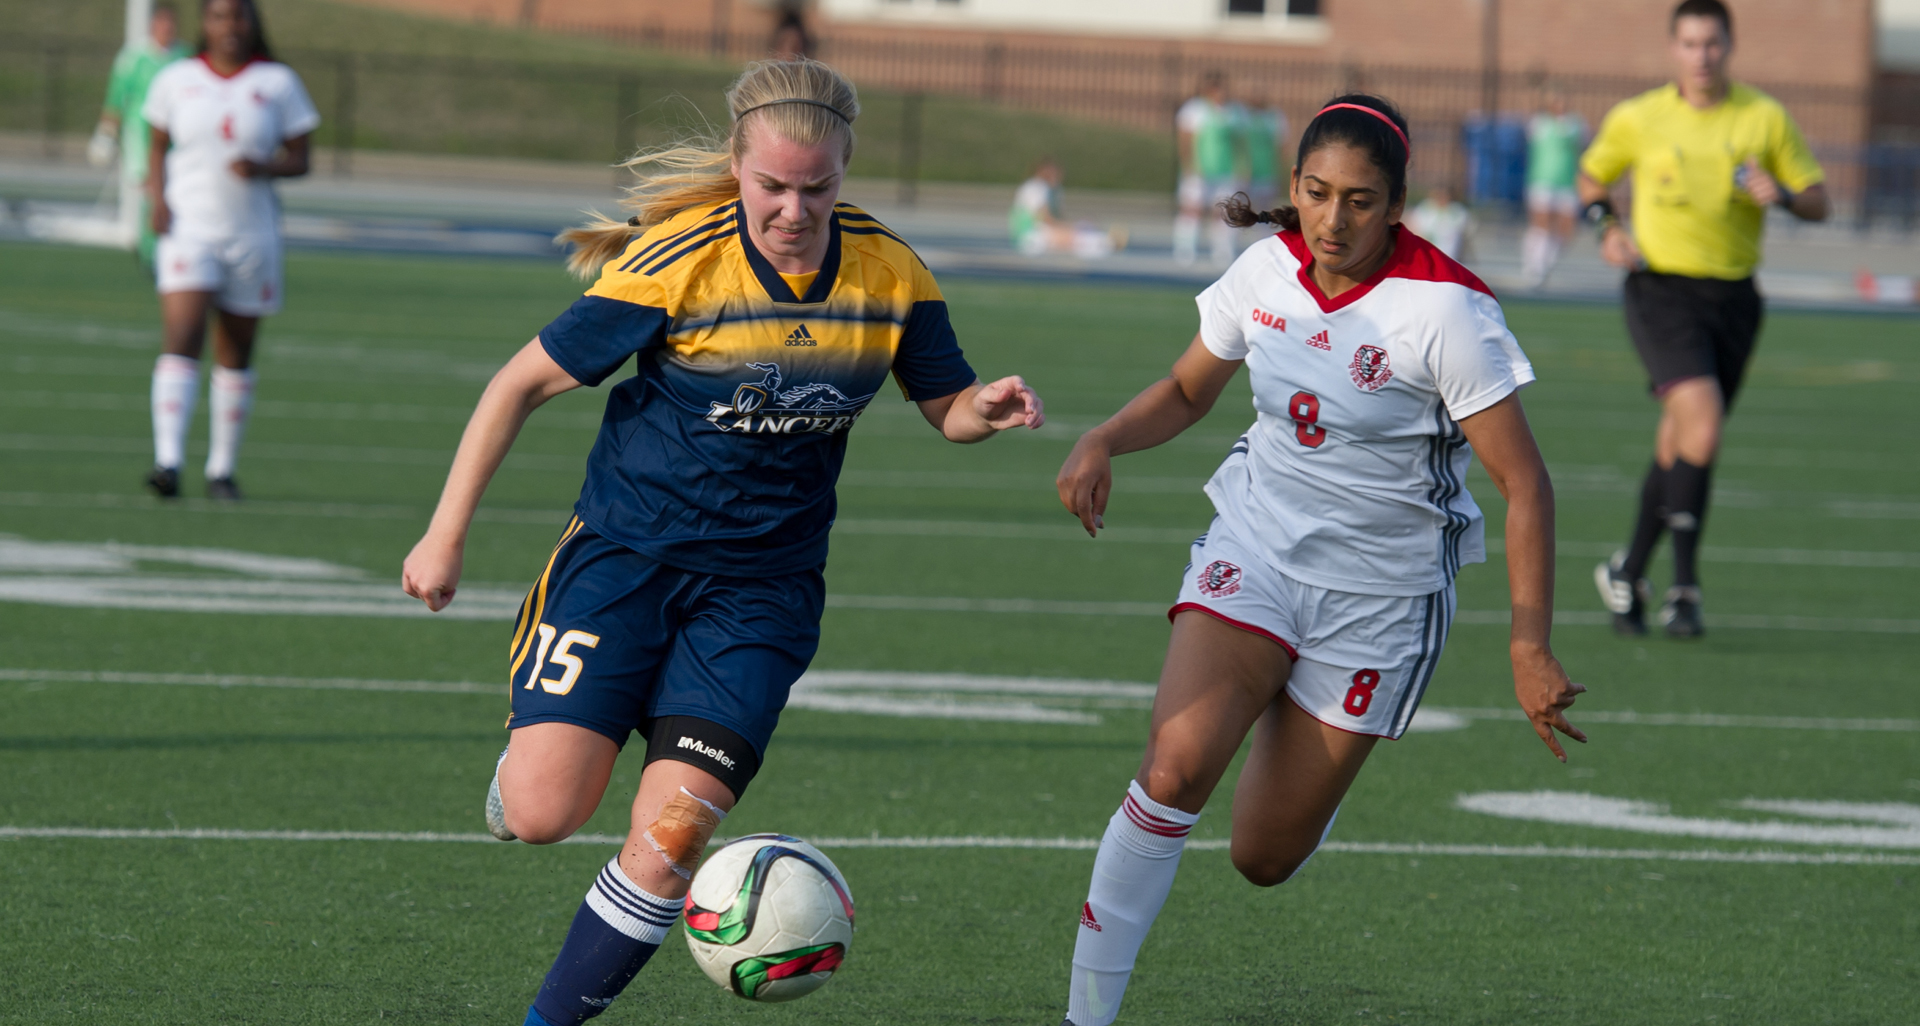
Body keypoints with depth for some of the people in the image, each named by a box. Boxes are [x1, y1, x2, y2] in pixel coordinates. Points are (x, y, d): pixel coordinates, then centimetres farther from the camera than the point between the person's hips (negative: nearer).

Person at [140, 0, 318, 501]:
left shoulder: (278, 83, 3)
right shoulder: (175, 80, 5)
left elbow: (299, 160, 5)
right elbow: (157, 146, 13)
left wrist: (263, 167, -16)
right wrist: (156, 196, -5)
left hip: (252, 234, 1)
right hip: (188, 229, -1)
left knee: (236, 356, 9)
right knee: (181, 342, -18)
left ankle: (222, 469, 20)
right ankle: (168, 461, -27)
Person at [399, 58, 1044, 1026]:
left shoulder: (889, 275, -4)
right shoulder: (677, 263, -15)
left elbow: (946, 405, 10)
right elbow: (522, 382, -7)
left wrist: (988, 408, -15)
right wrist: (445, 536, -7)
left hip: (761, 587, 2)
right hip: (625, 550, -2)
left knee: (669, 839, -12)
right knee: (541, 815, -15)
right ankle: (528, 752, 22)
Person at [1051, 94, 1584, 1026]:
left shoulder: (1445, 310, -19)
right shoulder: (1268, 269, -5)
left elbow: (1523, 483, -15)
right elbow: (1186, 391, 14)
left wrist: (1530, 648, -19)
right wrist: (1103, 441, -6)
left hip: (1379, 592, -3)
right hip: (1254, 549, 3)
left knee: (1263, 858, 4)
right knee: (1174, 770, -23)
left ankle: (1306, 753, 41)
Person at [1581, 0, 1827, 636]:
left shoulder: (1766, 118, 2)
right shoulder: (1636, 119, 1)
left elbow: (1818, 203, 7)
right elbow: (1592, 176, 19)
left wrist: (1781, 195, -15)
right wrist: (1607, 229, 1)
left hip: (1732, 297, 3)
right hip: (1661, 291, -3)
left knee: (1679, 449, 9)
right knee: (1702, 420, -23)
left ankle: (1628, 575, 29)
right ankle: (1683, 586, -17)